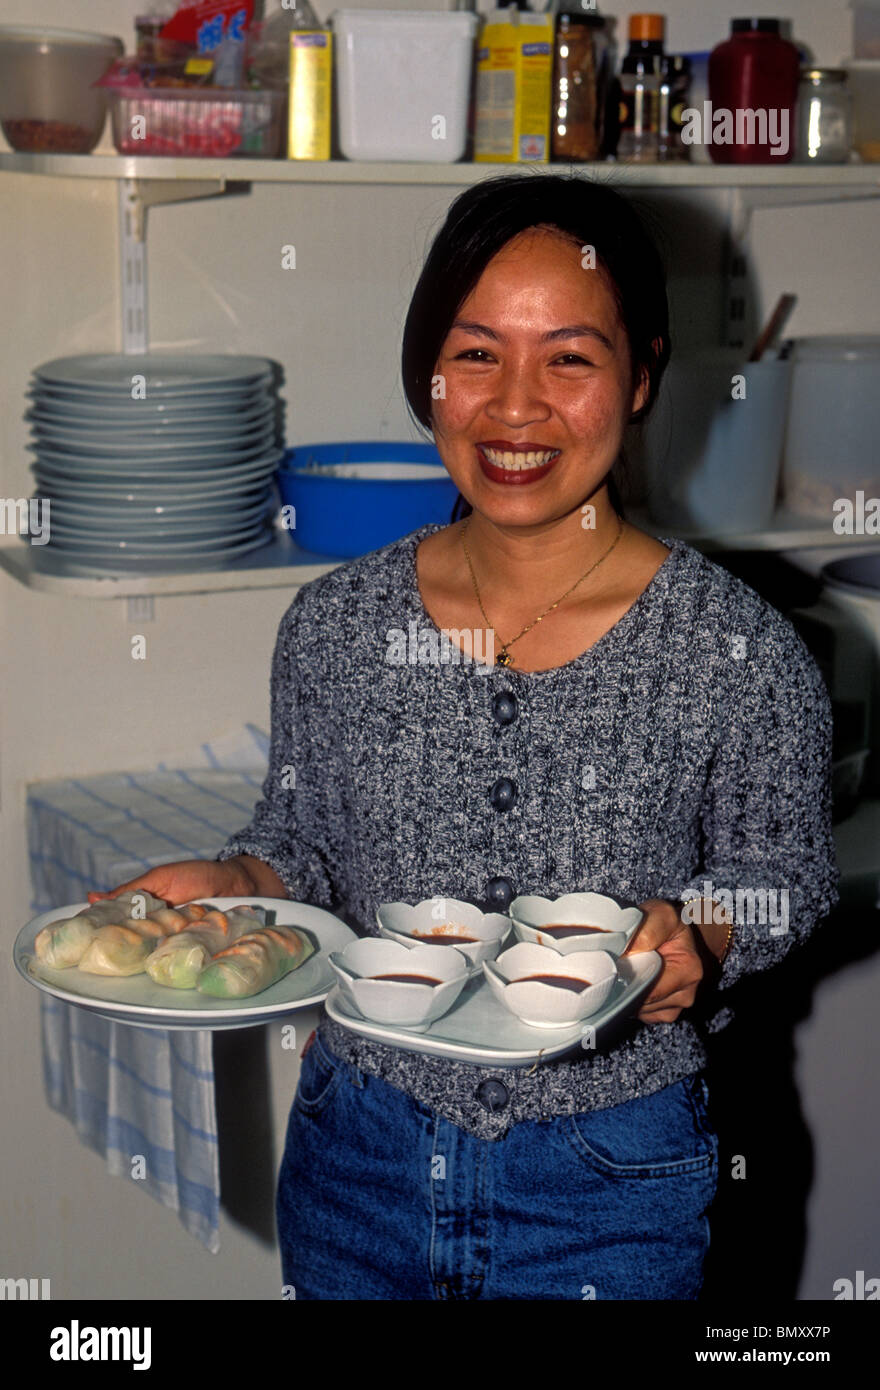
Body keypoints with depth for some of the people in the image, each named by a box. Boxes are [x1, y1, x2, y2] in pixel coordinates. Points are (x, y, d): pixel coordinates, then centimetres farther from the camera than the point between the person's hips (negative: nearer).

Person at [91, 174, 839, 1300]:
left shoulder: (743, 655, -15)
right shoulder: (333, 626, -7)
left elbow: (781, 879, -2)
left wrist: (691, 932, -22)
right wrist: (234, 885, -13)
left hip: (609, 1187, -2)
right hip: (355, 1161, 3)